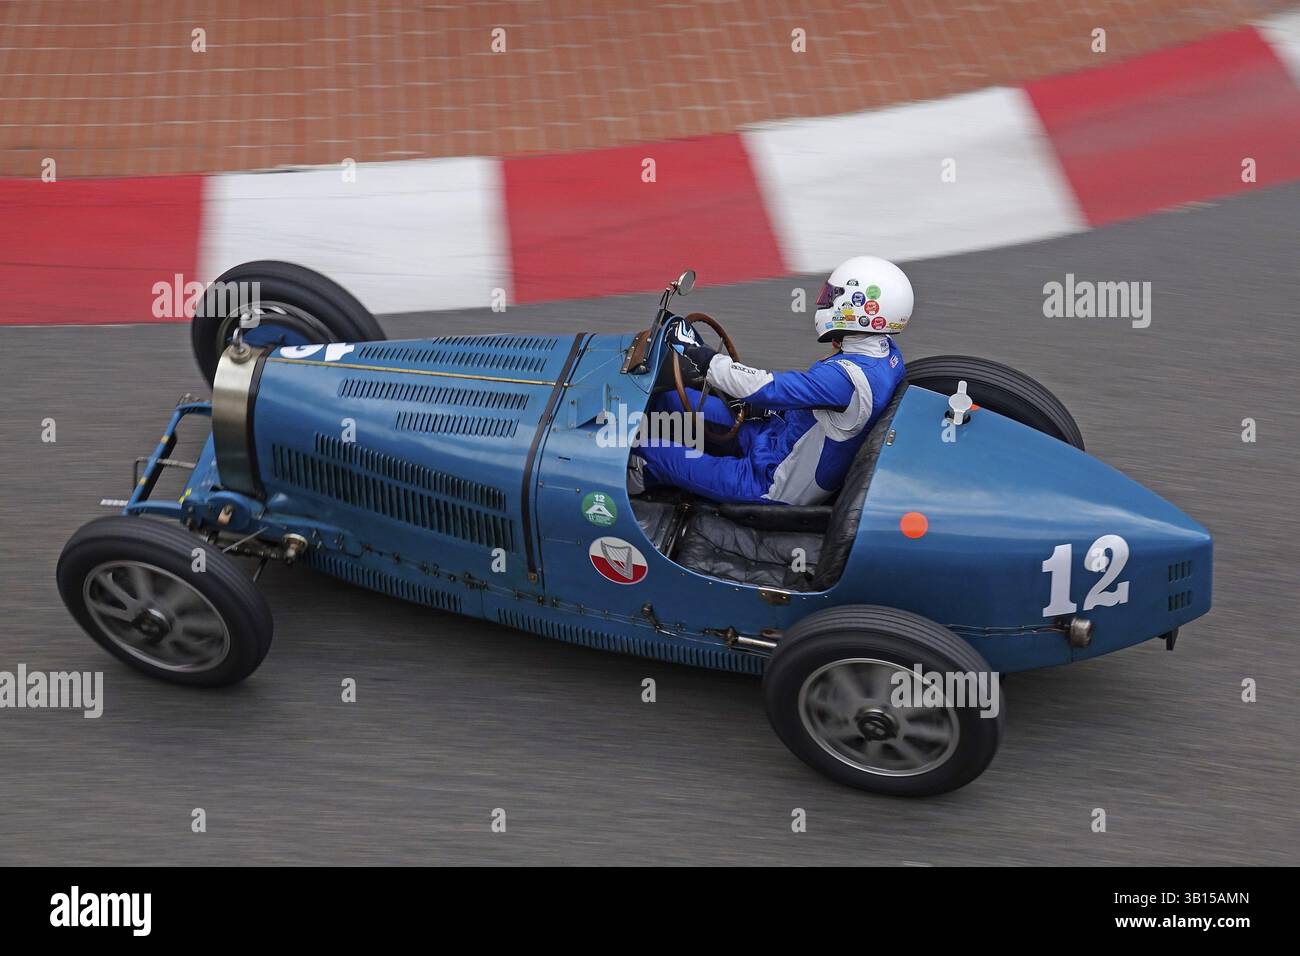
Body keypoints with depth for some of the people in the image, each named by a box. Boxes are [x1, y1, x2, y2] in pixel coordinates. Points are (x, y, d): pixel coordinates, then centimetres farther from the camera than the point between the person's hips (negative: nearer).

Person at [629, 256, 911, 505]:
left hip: (778, 487, -9)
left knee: (655, 452, -3)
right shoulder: (887, 353, -3)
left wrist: (697, 354, -28)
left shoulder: (846, 376, -34)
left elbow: (766, 388, -36)